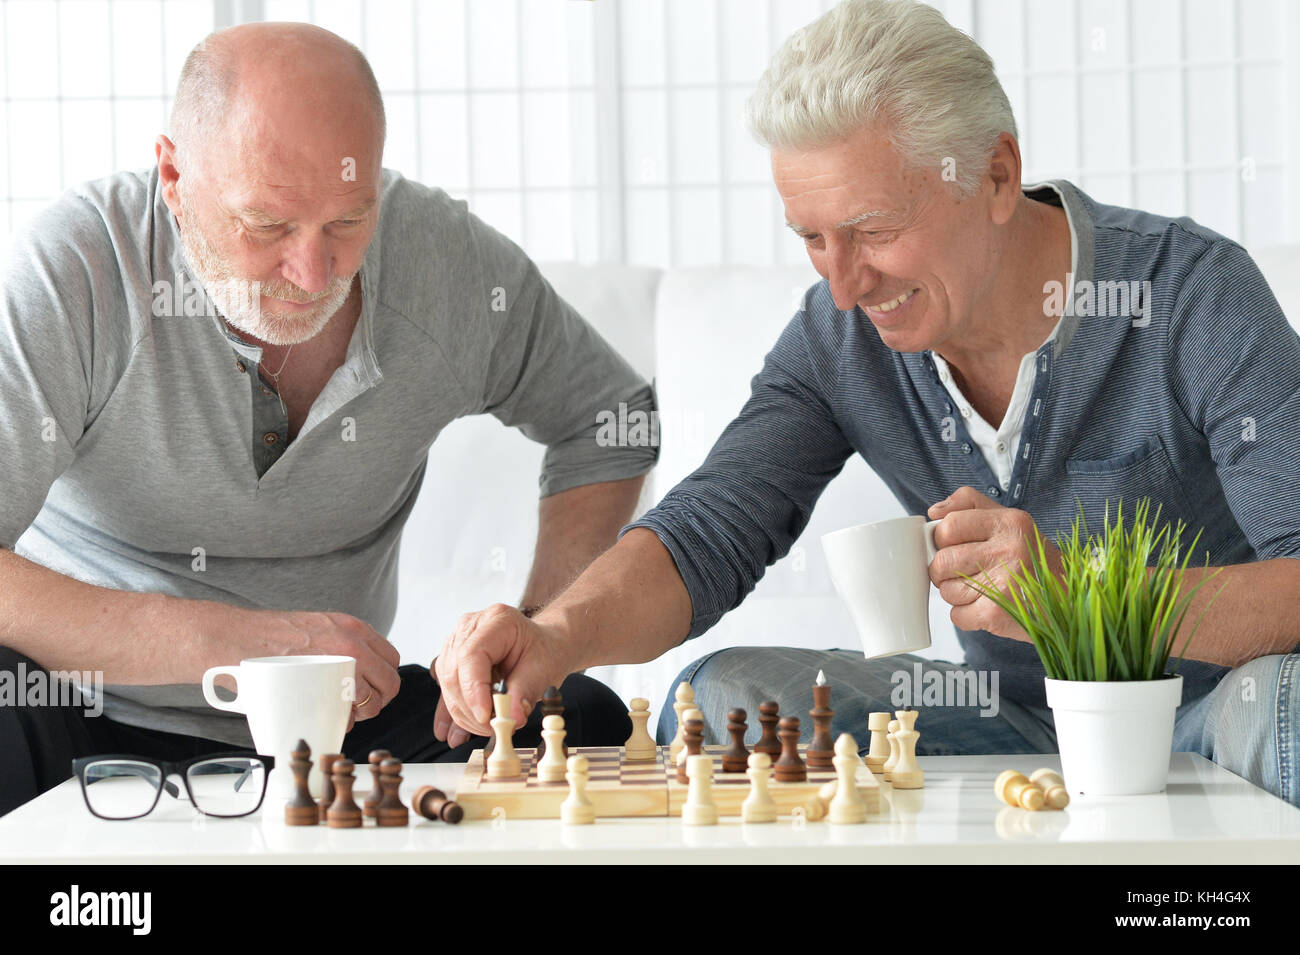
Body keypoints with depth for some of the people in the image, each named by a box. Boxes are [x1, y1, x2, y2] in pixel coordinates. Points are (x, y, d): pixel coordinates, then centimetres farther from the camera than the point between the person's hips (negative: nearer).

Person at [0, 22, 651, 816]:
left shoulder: (449, 260, -10)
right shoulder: (73, 274, -23)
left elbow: (608, 421, 8)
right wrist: (229, 640, -39)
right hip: (91, 717, -4)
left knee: (589, 724, -16)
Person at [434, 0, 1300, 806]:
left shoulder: (1194, 294, -20)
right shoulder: (841, 335, -4)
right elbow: (706, 537, -9)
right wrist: (556, 636, -30)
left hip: (1205, 715, -4)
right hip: (1018, 722, 4)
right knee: (721, 696, -12)